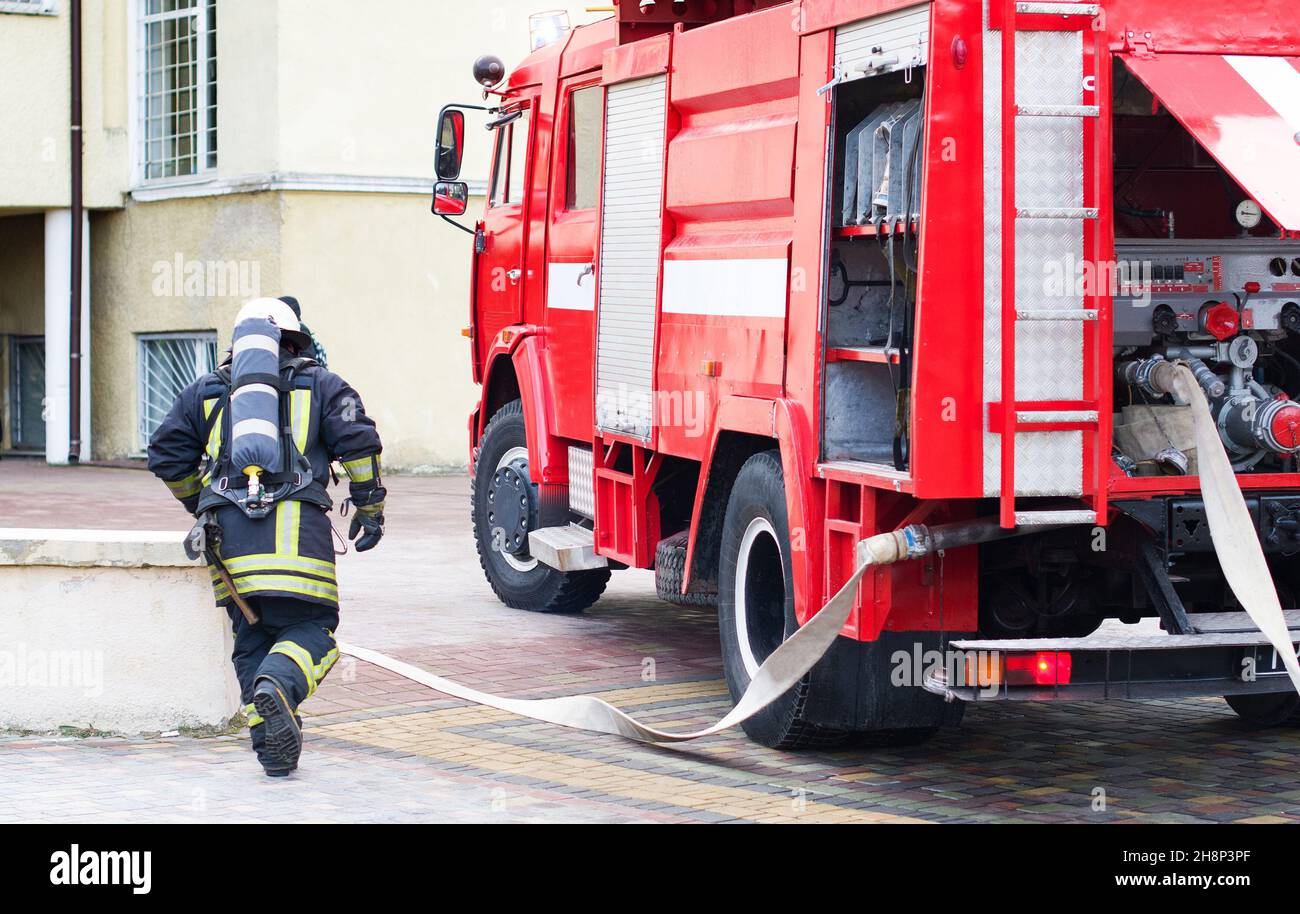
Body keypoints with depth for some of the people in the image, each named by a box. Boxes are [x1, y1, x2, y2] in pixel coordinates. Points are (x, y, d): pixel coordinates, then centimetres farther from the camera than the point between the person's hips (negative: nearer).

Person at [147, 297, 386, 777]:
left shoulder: (204, 392, 23)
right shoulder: (321, 386, 17)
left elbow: (167, 454, 19)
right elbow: (358, 441, 4)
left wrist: (199, 504, 33)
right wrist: (369, 509, 11)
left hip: (228, 530, 3)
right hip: (295, 522, -3)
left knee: (251, 636, 11)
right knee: (310, 627, -2)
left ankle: (271, 745, 0)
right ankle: (278, 685, -33)